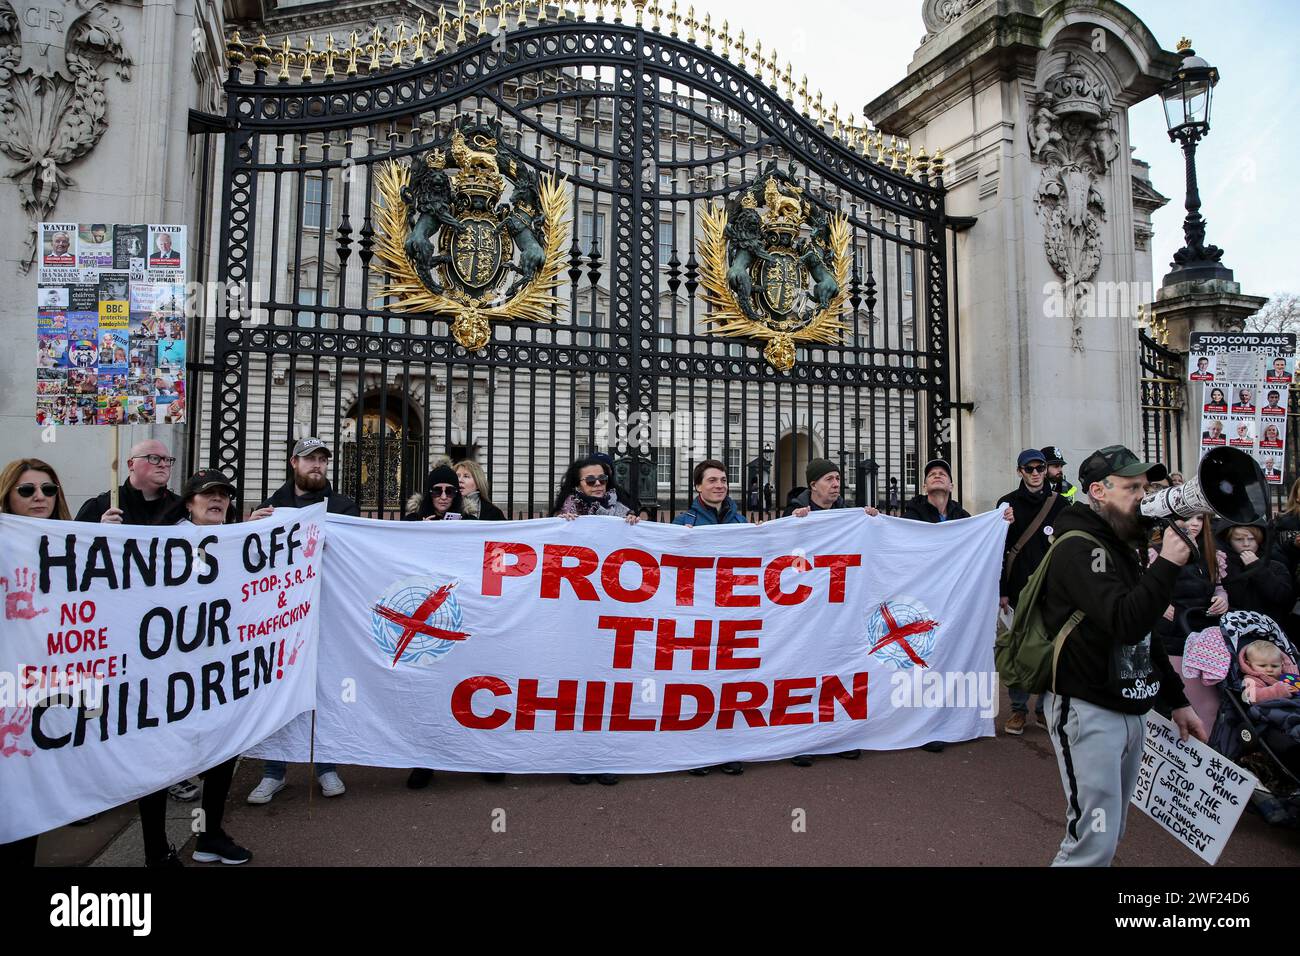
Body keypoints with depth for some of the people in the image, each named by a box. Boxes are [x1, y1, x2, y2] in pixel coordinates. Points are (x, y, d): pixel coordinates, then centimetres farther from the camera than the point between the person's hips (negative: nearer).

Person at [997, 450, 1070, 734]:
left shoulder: (1060, 504, 6)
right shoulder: (1008, 503, 2)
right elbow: (999, 549, 1)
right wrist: (1001, 590, -4)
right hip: (1019, 590, -1)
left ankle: (1045, 708, 18)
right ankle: (1019, 709, 14)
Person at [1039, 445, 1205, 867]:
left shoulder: (1121, 546, 15)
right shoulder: (1079, 549, -15)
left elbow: (1144, 634, 21)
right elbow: (1125, 623, -28)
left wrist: (1176, 700, 19)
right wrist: (1168, 563, -23)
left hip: (1130, 711, 9)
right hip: (1088, 711, -9)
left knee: (1110, 835, 15)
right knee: (1094, 842, -7)